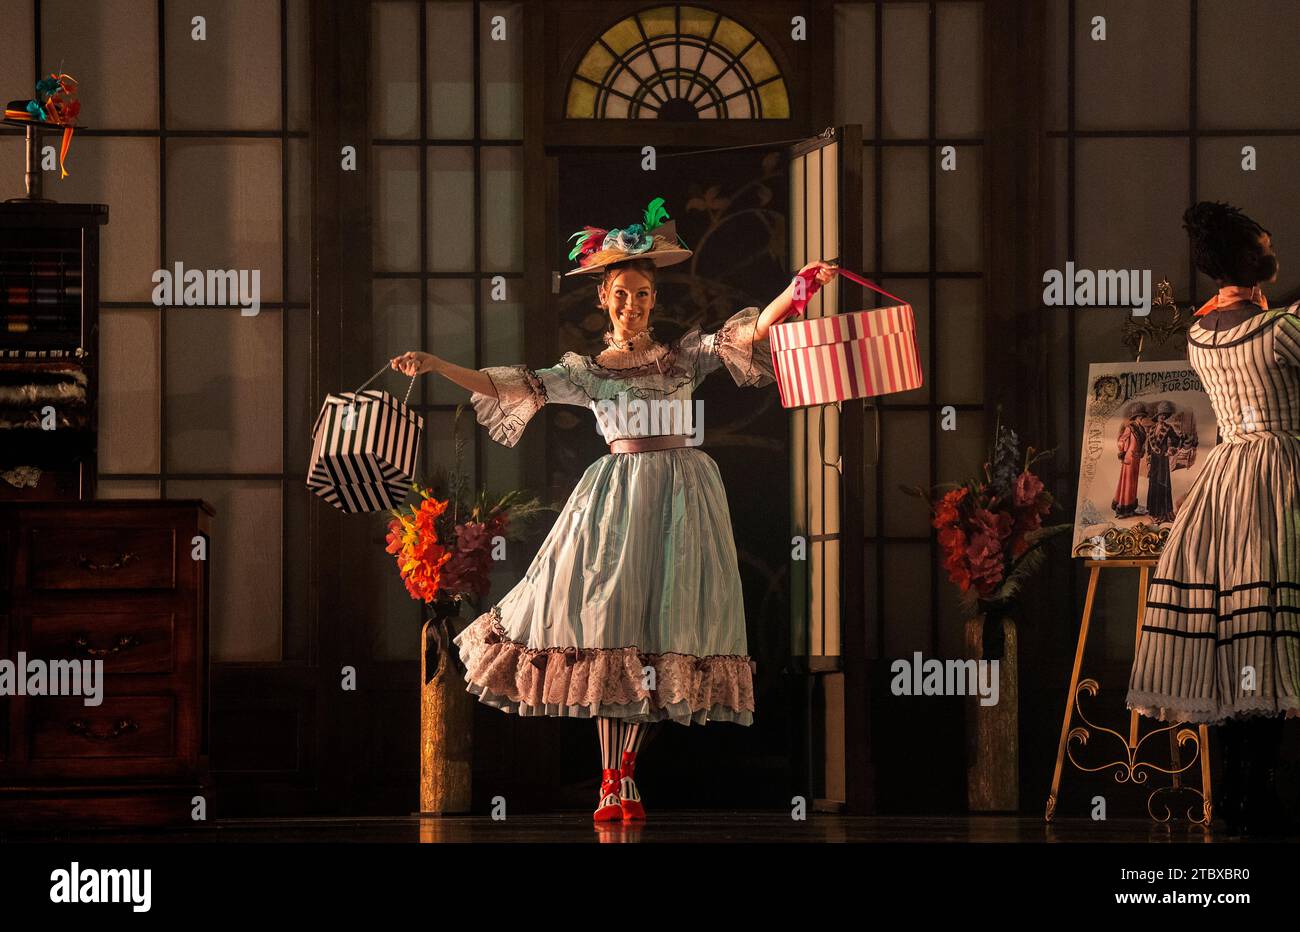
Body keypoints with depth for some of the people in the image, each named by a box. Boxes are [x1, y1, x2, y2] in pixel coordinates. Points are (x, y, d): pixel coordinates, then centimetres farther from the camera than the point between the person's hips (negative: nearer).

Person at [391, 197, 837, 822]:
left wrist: (797, 290, -19)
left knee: (662, 627, -3)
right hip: (617, 492, 0)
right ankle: (611, 780, -6)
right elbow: (511, 388, 6)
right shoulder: (586, 372, 9)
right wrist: (435, 366, -1)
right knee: (606, 616, -10)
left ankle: (627, 772, 4)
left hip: (682, 492, 1)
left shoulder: (685, 355, 9)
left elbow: (750, 332, -3)